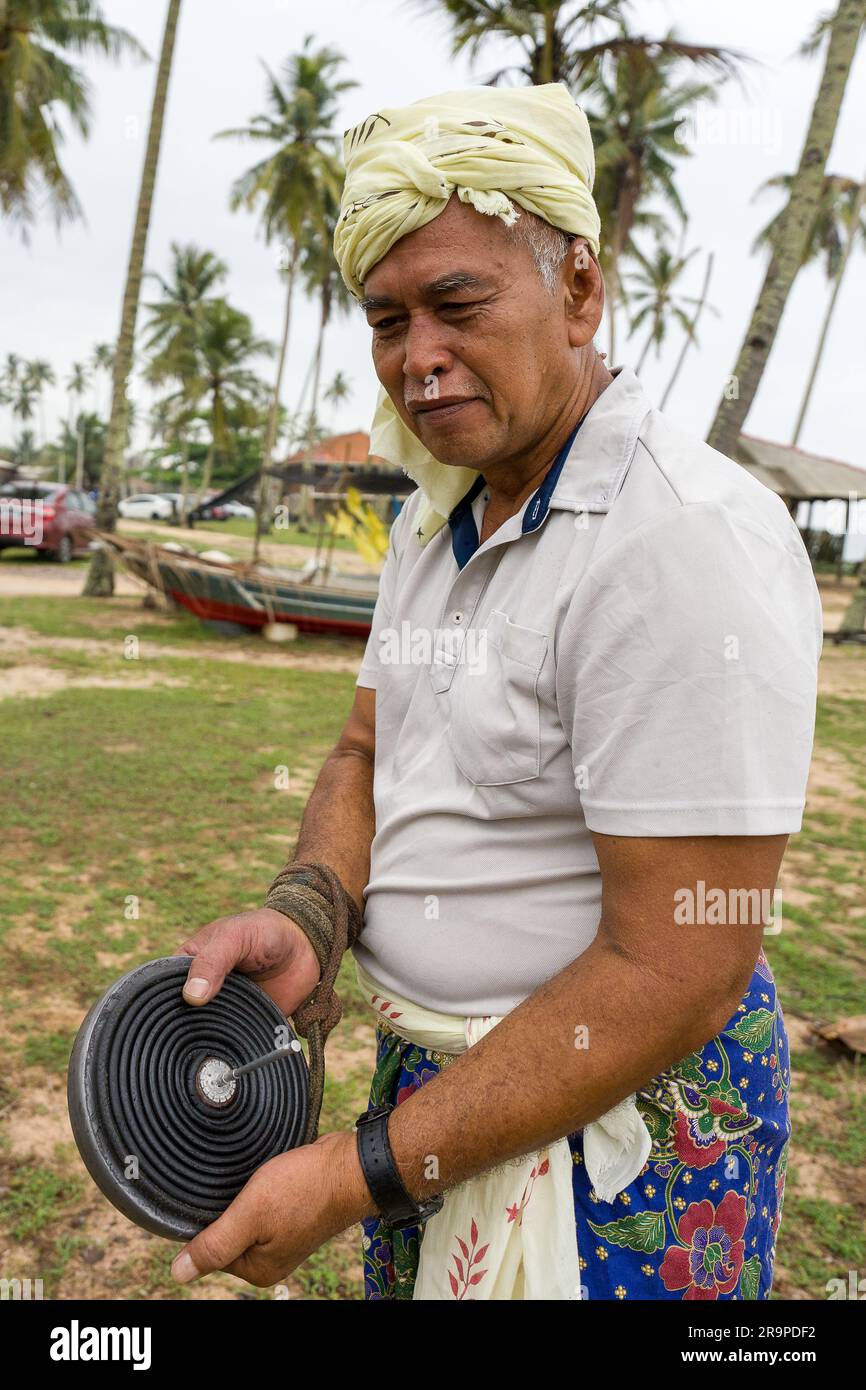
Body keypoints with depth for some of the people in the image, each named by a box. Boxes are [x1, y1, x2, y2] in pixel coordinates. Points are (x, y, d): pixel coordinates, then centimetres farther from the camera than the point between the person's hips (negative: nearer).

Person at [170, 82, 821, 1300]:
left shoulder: (688, 541, -25)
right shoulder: (435, 521, 4)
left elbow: (672, 975, -26)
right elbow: (368, 752, 8)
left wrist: (359, 1175, -21)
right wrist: (303, 917, -14)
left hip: (615, 1116, -7)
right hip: (430, 1066, 8)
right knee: (402, 1282, 26)